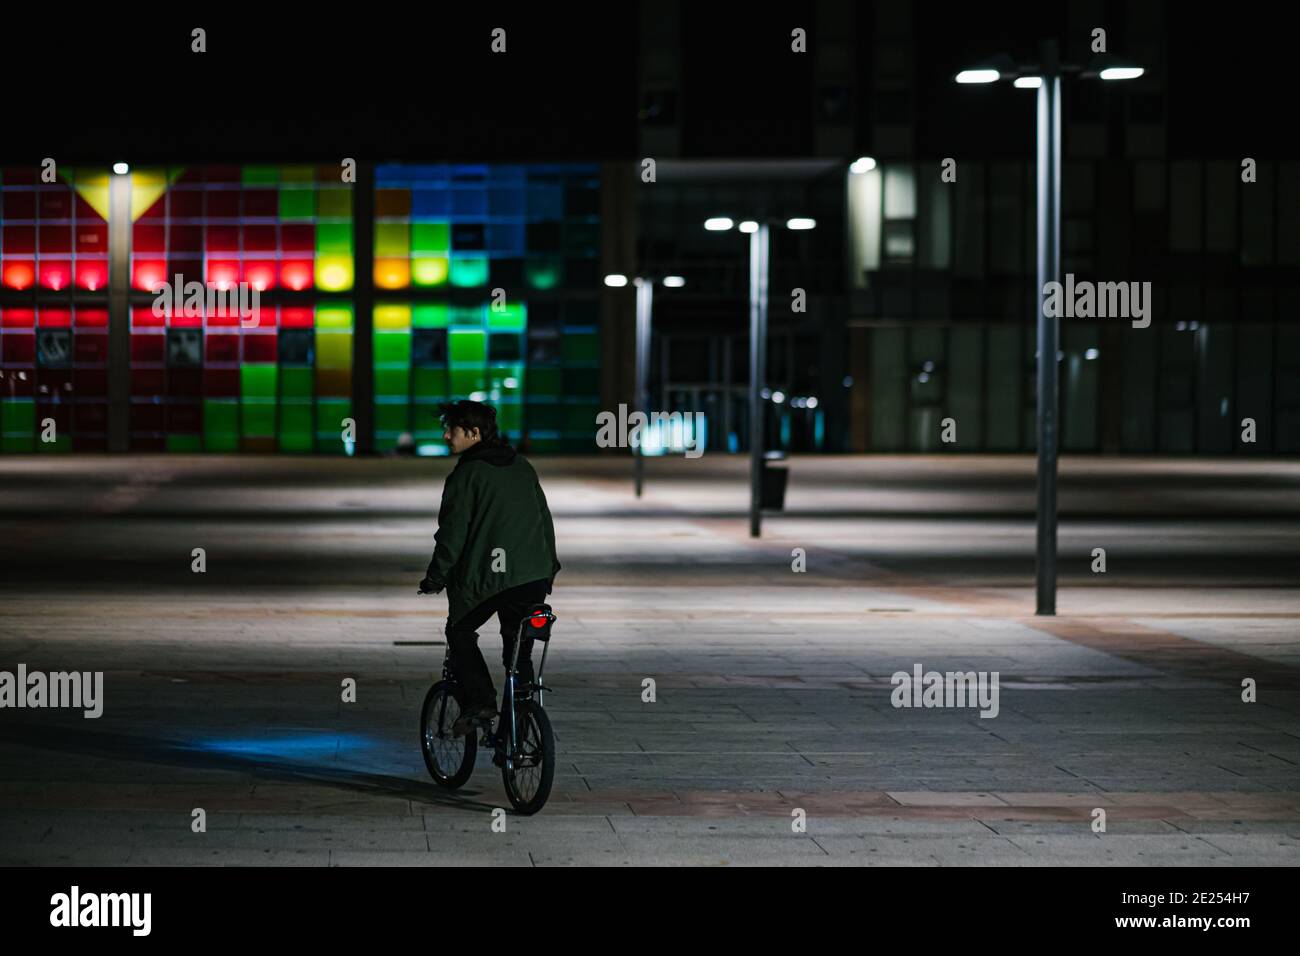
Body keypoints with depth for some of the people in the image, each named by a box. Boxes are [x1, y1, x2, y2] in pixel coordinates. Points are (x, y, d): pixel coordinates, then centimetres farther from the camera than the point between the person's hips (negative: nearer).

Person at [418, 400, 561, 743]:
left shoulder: (467, 474, -7)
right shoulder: (522, 466, 14)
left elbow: (453, 532, -10)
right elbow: (544, 518, 19)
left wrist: (435, 577, -1)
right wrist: (549, 566, 28)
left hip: (488, 575, -6)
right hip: (536, 577, 6)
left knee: (459, 631, 16)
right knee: (520, 651, 13)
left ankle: (479, 701, 0)